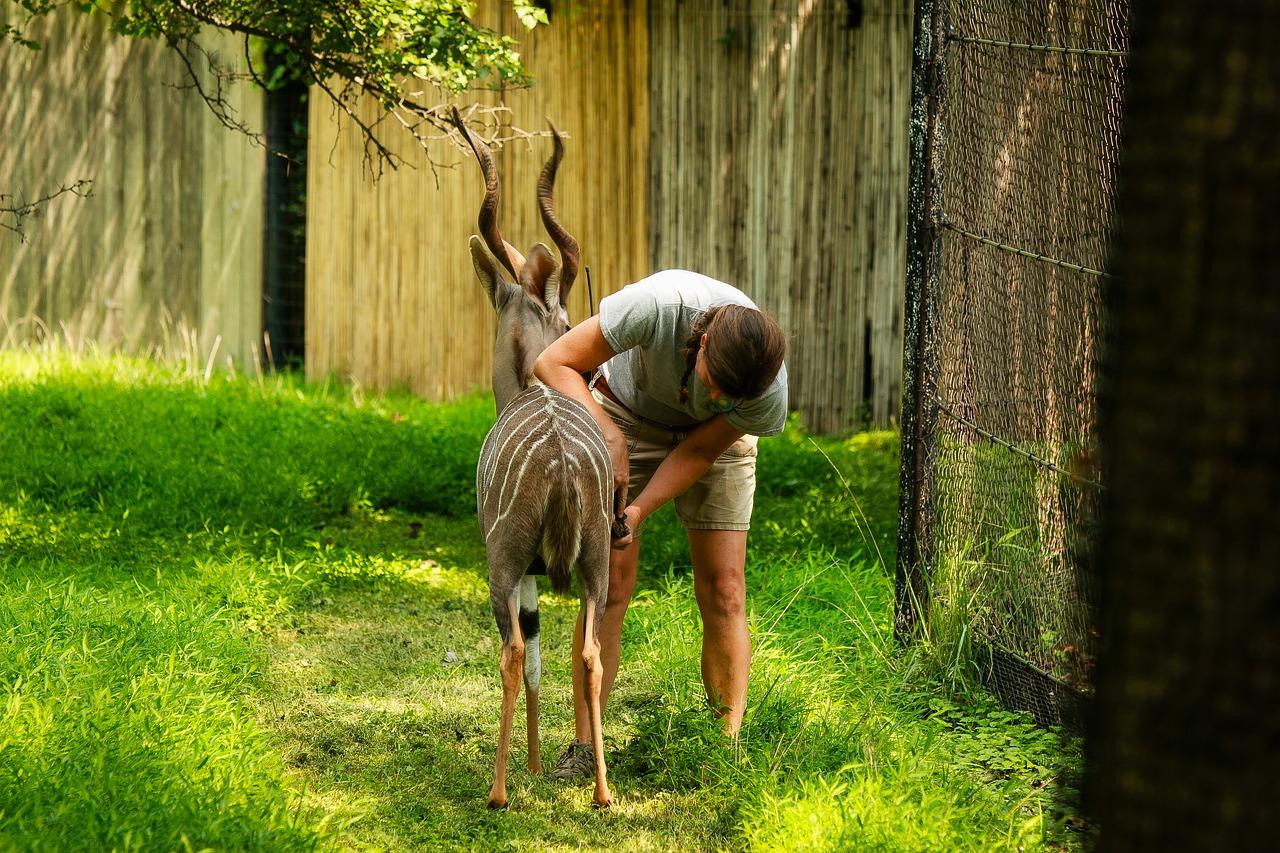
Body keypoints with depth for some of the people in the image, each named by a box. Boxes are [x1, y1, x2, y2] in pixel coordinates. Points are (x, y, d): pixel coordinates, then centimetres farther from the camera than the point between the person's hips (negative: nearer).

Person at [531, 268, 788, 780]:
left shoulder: (769, 395, -34)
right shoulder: (659, 305, -41)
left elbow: (699, 452, -17)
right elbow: (554, 363, -31)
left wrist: (639, 512, -29)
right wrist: (610, 437, -42)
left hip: (710, 438, 1)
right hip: (628, 412, -1)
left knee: (724, 594, -9)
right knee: (608, 587, -9)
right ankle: (583, 747, -6)